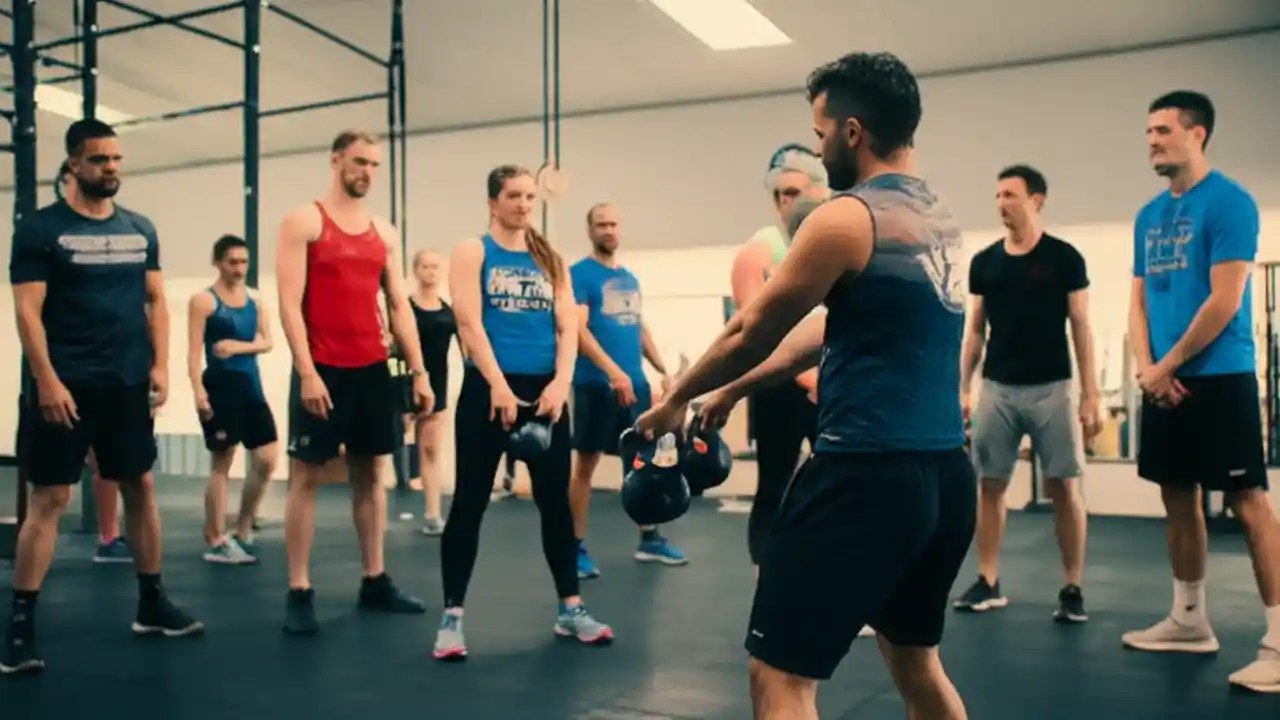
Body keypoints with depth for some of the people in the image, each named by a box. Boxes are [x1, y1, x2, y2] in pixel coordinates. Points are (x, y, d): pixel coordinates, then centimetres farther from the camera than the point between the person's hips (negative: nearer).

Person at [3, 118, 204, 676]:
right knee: (49, 498, -3)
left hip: (127, 383, 5)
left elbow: (156, 301, 11)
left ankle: (152, 603, 22)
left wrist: (160, 365, 0)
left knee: (142, 487, 10)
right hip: (65, 385, -5)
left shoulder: (140, 230, 9)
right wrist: (47, 381, -16)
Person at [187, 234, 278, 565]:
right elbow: (195, 350, -11)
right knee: (221, 463, -1)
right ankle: (215, 541, 9)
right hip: (220, 385, -6)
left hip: (250, 384, 6)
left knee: (266, 460, 3)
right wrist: (198, 391, -20)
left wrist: (238, 346, -12)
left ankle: (242, 531, 18)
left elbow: (267, 341, 7)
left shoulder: (255, 300, 13)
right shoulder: (203, 301, -4)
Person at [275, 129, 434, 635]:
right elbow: (289, 302, -10)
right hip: (323, 370, -5)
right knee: (306, 476, 0)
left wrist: (418, 371, 6)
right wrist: (306, 372, -18)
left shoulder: (384, 232, 13)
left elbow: (399, 306, 12)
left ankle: (375, 582, 19)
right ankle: (299, 593, 5)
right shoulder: (303, 222, -2)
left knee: (370, 473, 10)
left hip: (373, 369, 6)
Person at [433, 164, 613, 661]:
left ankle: (570, 608, 19)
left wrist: (561, 382, -11)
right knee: (470, 501, -1)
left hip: (544, 391, 4)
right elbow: (469, 324, -9)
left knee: (556, 498, 9)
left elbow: (567, 327, 5)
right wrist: (499, 386, -18)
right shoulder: (472, 251, 3)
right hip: (488, 390, -4)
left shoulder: (550, 260, 14)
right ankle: (452, 615, 7)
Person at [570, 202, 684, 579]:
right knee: (585, 463, -1)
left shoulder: (629, 278, 16)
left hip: (636, 381, 7)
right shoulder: (579, 274, -5)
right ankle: (577, 548, 6)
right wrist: (613, 371, -25)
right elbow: (579, 330, -16)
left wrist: (663, 371, 15)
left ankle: (649, 538, 23)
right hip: (595, 383, -7)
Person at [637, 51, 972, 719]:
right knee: (917, 662, 26)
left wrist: (675, 400, 13)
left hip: (867, 474, -9)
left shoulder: (847, 217, -12)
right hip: (945, 474, 10)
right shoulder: (938, 220, 15)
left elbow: (751, 333, -4)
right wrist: (729, 391, 24)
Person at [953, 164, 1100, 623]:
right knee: (990, 484, 5)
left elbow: (1080, 328, -1)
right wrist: (963, 387, 5)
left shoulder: (1064, 257, 0)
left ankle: (1072, 588, 9)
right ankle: (988, 582, 15)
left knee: (1063, 487, -1)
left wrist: (1091, 396, -6)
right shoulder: (984, 261, 8)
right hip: (997, 388, 3)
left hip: (1051, 388, -3)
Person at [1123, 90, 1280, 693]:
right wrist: (1145, 367, -2)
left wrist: (1167, 366, -10)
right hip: (1164, 383, 8)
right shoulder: (1149, 215, 13)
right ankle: (1189, 620, 25)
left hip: (1218, 378, -8)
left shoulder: (1229, 202, -9)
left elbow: (1225, 301, -15)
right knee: (1178, 498, 13)